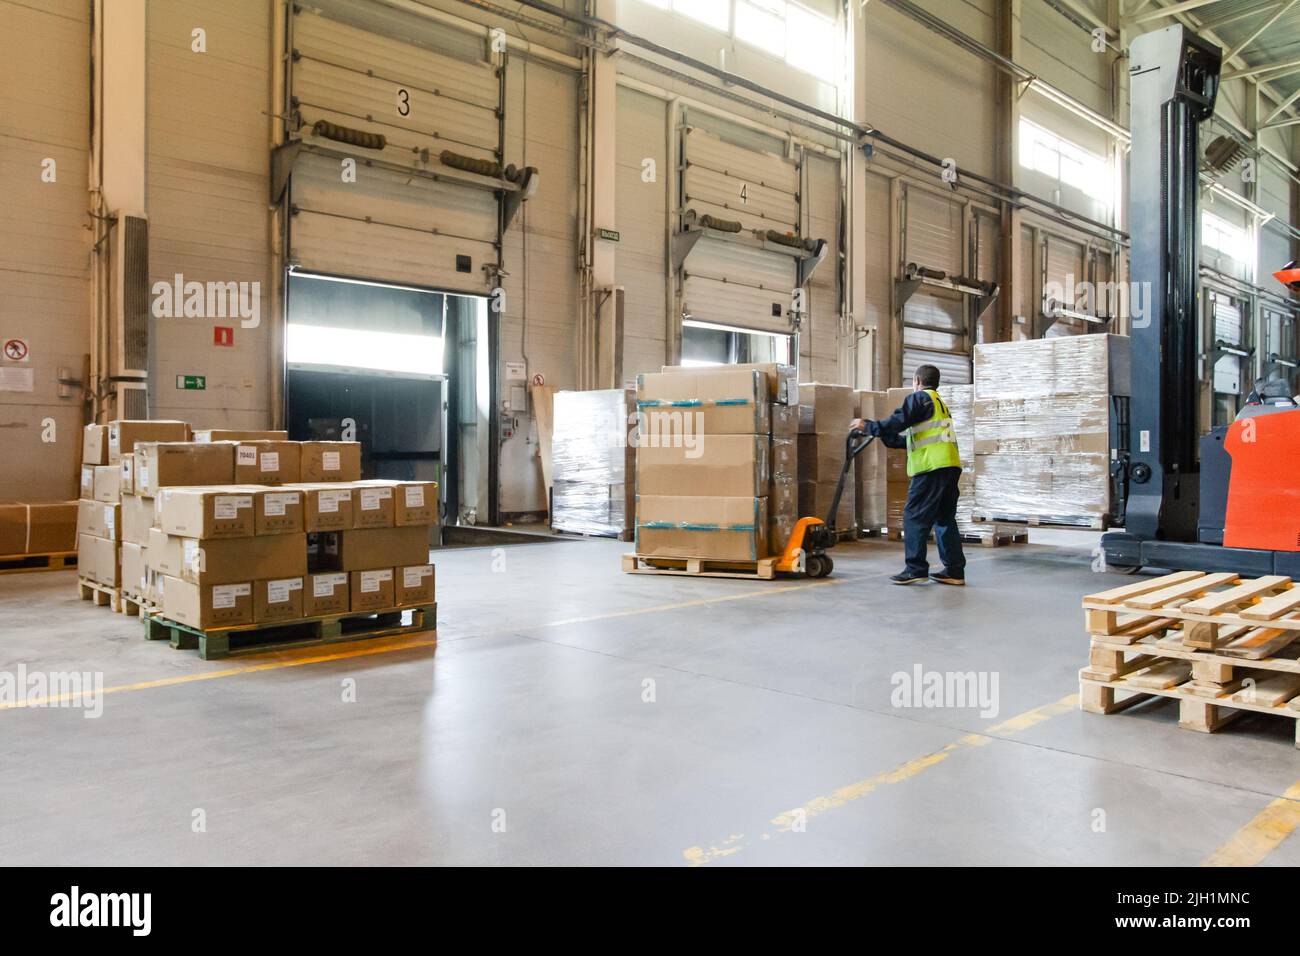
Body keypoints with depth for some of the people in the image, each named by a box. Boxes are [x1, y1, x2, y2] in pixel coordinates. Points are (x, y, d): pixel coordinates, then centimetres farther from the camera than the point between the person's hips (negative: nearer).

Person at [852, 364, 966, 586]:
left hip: (932, 467, -9)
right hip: (951, 466, 9)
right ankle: (955, 570, 9)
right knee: (945, 518, 10)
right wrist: (888, 438, 34)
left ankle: (915, 568, -8)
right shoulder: (940, 403, 29)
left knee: (915, 517, -6)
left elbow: (898, 422, -11)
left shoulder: (920, 398, 1)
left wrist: (868, 426, 0)